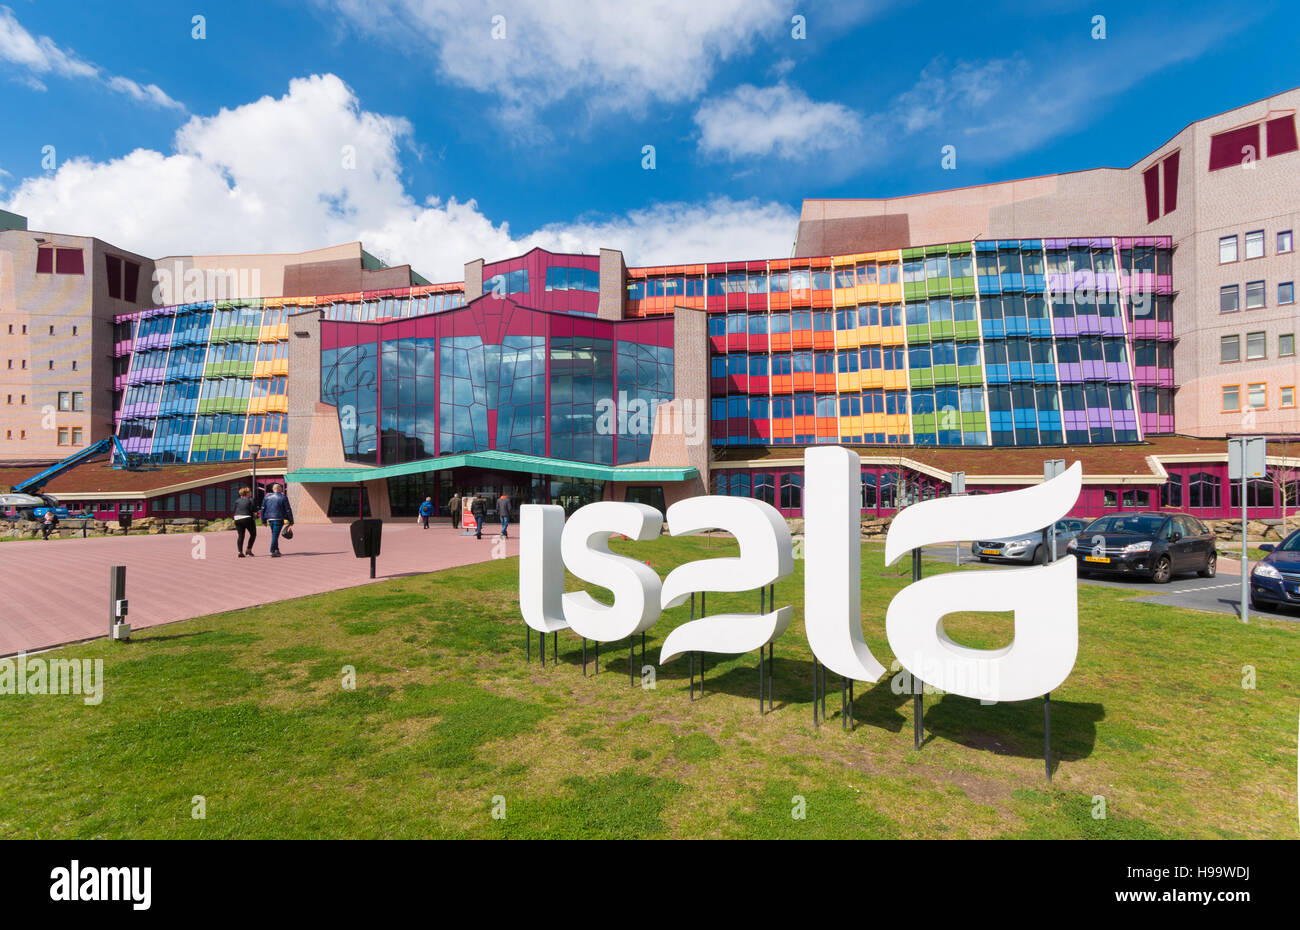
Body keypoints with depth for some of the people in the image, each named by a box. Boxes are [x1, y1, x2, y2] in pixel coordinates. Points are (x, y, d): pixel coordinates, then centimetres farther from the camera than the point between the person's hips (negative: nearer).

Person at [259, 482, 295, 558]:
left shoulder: (266, 497, 8)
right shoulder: (283, 497, -4)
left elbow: (263, 509, 9)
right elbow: (288, 510, -5)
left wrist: (264, 520, 15)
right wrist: (291, 521, 0)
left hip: (270, 519, 5)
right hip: (279, 518, -5)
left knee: (274, 534, 19)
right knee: (275, 535, -4)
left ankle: (276, 549, 21)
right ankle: (272, 552, -8)